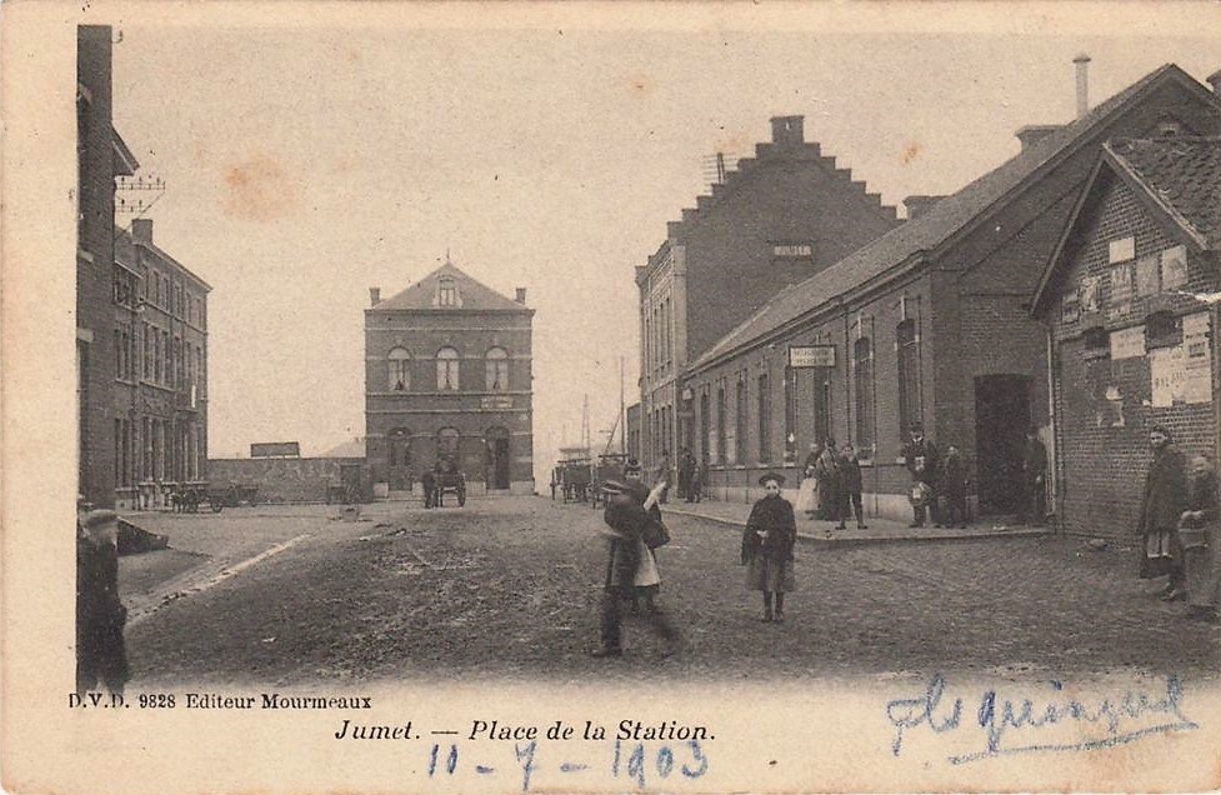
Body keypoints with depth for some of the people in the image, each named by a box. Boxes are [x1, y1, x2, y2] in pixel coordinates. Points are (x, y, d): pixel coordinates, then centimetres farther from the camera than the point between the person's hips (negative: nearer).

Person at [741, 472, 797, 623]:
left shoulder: (785, 506, -2)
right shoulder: (759, 506, 6)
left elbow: (789, 529, -8)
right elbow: (751, 528, 4)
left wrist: (769, 534, -13)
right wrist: (760, 534, -14)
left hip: (779, 550, -3)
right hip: (761, 549, 3)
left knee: (778, 582, 1)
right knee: (765, 582, 6)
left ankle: (779, 611, 13)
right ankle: (767, 610, 17)